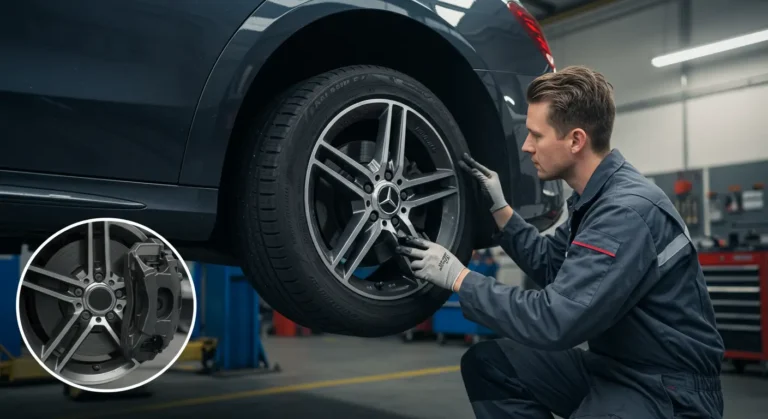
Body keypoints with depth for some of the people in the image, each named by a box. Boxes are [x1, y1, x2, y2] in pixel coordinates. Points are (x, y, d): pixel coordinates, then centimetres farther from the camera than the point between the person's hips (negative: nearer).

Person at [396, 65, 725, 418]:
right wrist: (499, 208, 9)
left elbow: (553, 321, -30)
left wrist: (459, 278, -19)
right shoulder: (594, 198, 5)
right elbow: (549, 265, 20)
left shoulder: (627, 211, -25)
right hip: (612, 366, 9)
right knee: (485, 364, 3)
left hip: (668, 388, -9)